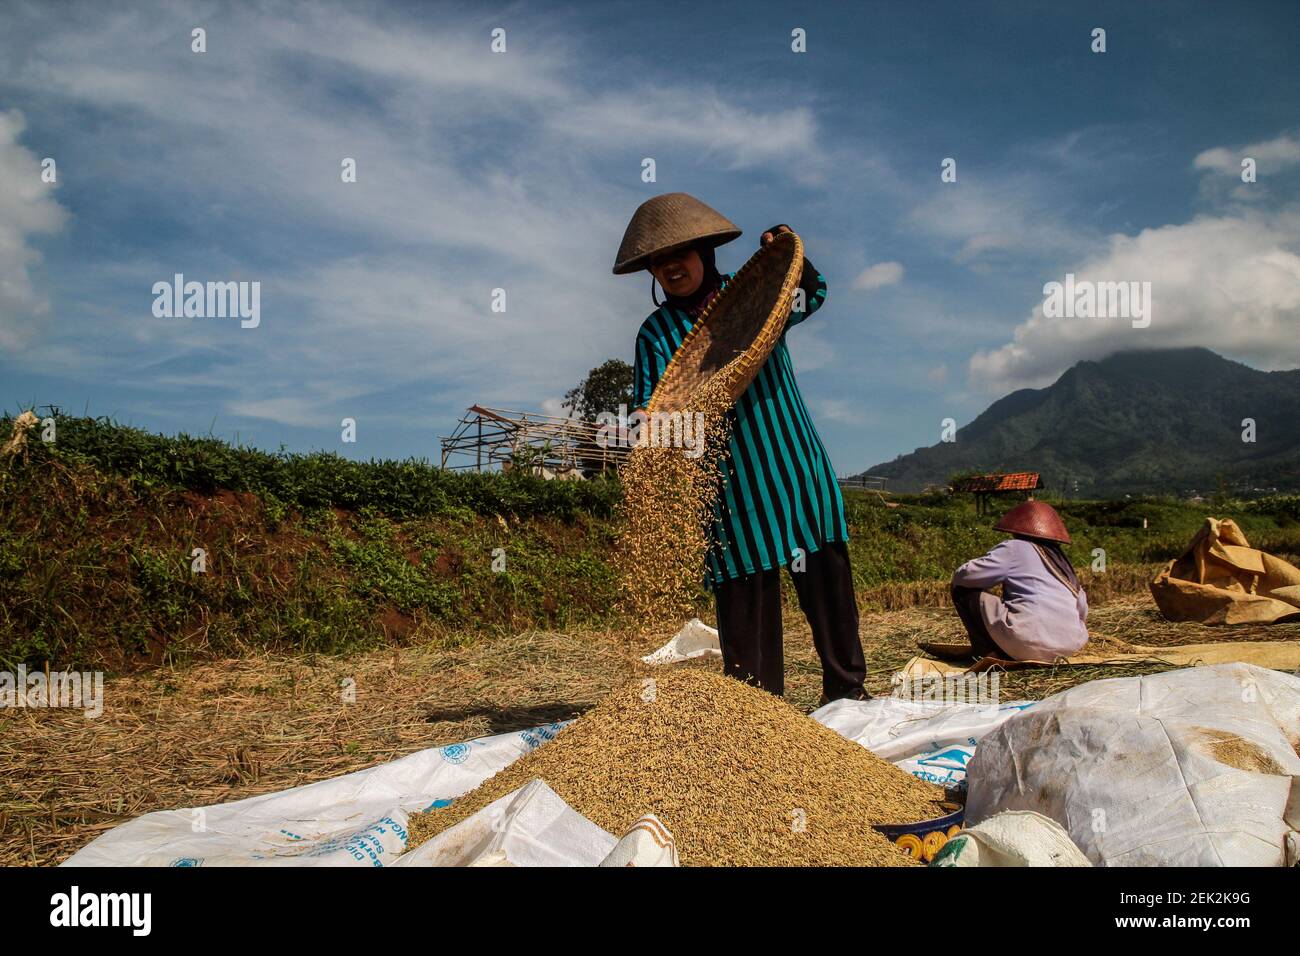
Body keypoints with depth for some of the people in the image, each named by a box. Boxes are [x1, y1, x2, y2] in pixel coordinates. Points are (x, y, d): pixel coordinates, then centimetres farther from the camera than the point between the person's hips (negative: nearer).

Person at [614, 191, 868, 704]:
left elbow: (813, 296, 19)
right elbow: (649, 413, 3)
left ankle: (847, 688, 19)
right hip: (731, 487, -1)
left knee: (826, 579, 5)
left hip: (797, 465, 2)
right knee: (745, 595, 0)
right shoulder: (656, 332, 6)